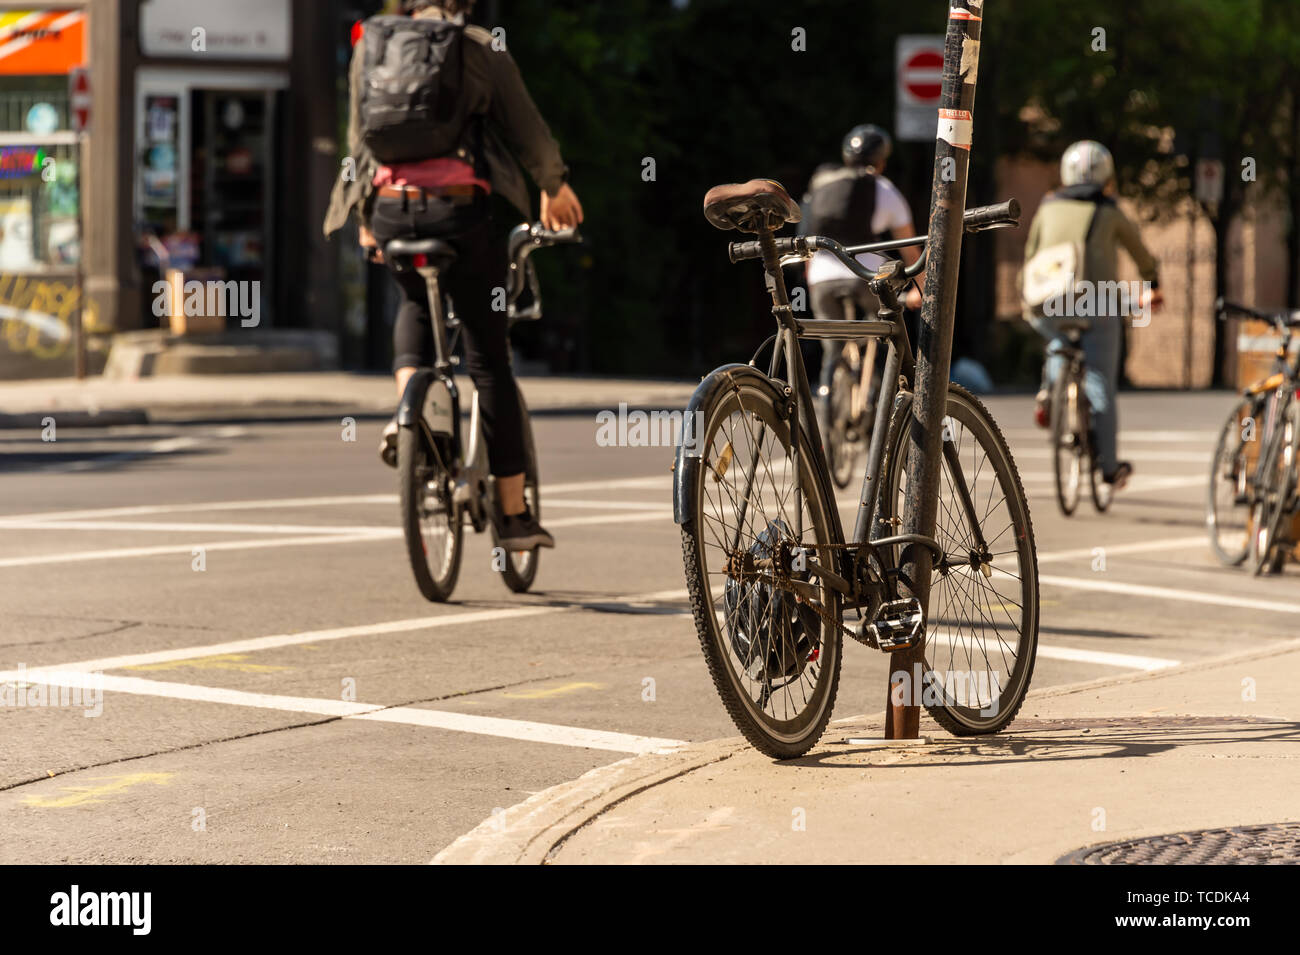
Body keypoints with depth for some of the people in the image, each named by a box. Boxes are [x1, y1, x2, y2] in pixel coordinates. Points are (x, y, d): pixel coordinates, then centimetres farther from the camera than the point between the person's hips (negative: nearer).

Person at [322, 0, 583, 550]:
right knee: (489, 360, 6)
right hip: (461, 212, -3)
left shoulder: (369, 49, 13)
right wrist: (555, 185, 27)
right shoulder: (481, 49, 4)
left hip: (390, 211, 3)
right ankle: (513, 515, 7)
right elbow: (527, 128, 9)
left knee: (416, 306, 35)